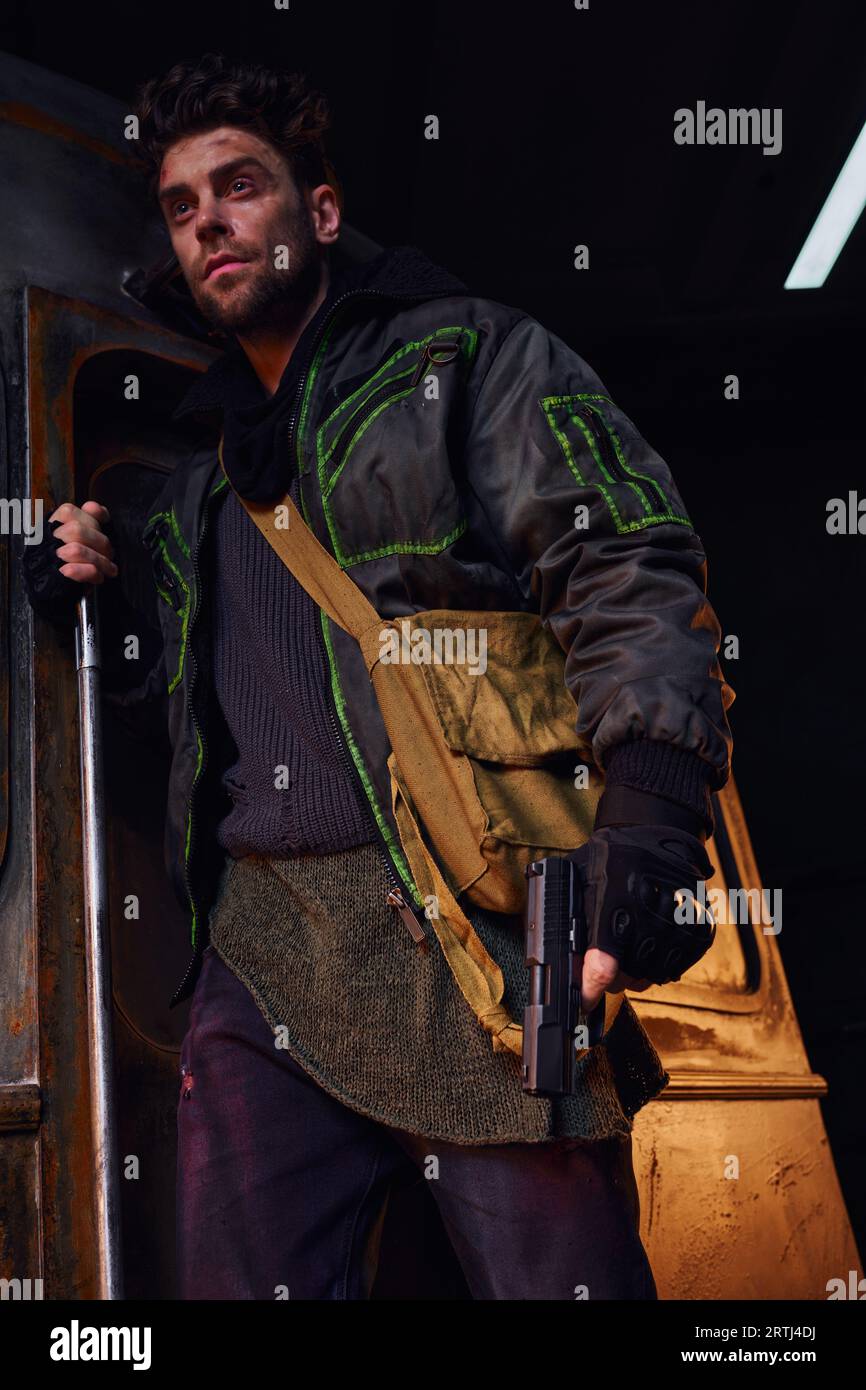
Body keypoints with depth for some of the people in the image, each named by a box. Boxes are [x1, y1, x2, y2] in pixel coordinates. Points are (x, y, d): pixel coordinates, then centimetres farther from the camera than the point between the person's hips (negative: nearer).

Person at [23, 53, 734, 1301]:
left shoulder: (465, 354, 7)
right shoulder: (203, 471, 26)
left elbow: (626, 571, -7)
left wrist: (644, 833, -22)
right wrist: (81, 593, 16)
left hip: (470, 927, -5)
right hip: (259, 944, 6)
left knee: (556, 1275, -7)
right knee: (242, 1278, 3)